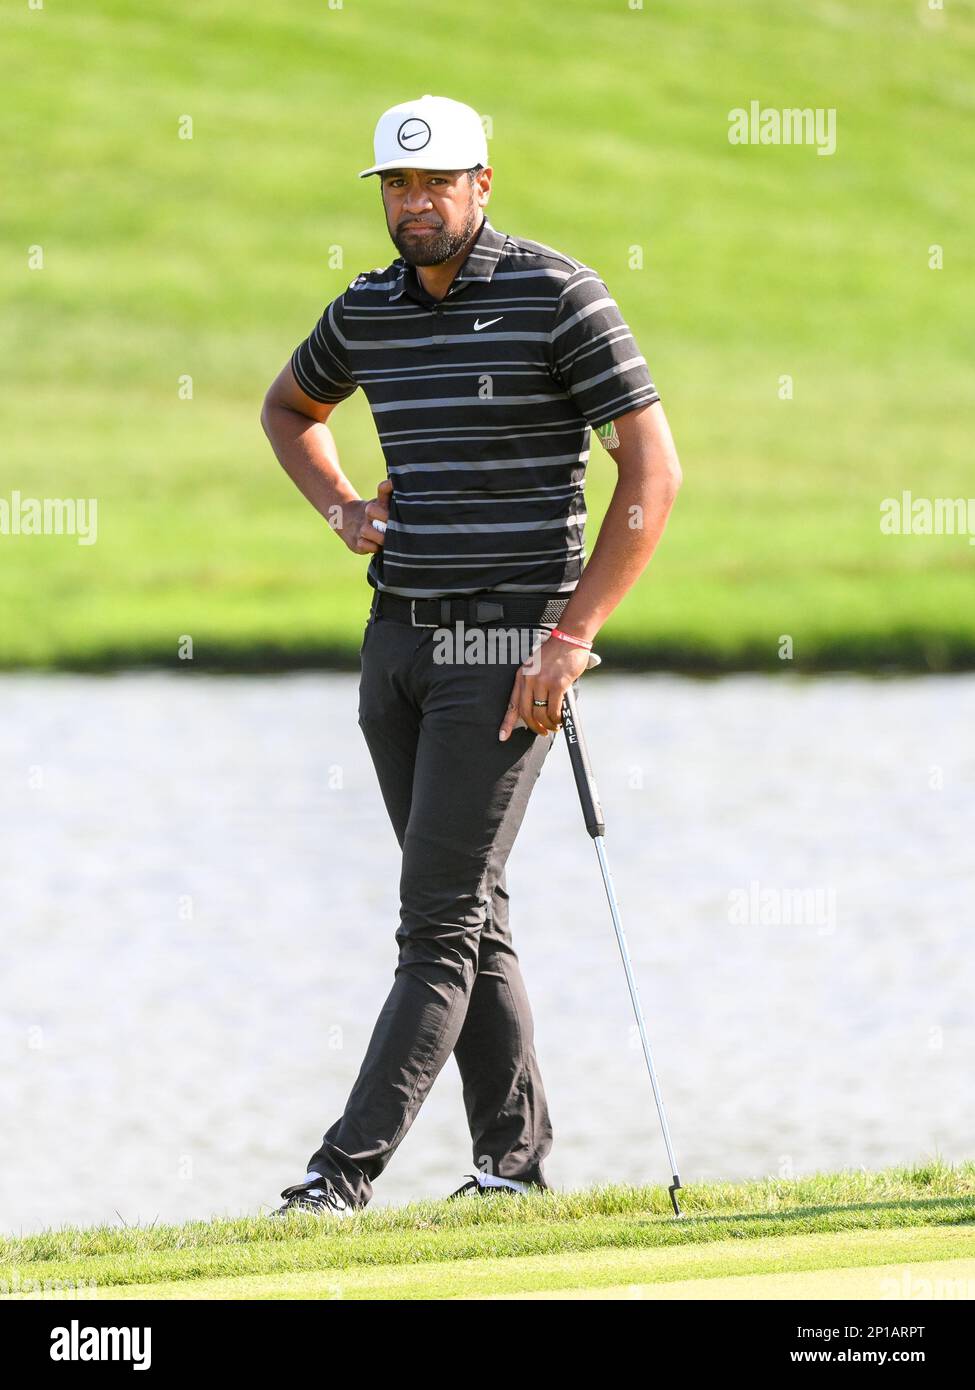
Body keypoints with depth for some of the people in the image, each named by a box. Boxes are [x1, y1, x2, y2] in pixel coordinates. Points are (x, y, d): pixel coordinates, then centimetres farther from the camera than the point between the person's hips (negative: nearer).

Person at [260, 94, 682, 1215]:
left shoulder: (559, 296, -9)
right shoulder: (366, 312, 9)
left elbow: (653, 470, -10)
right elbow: (287, 408, 31)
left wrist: (571, 638, -14)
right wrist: (341, 510, 11)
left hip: (507, 640, -7)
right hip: (396, 640, 7)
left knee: (441, 919, -9)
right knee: (465, 913, 9)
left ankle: (345, 1171, -13)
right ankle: (514, 1157, 16)